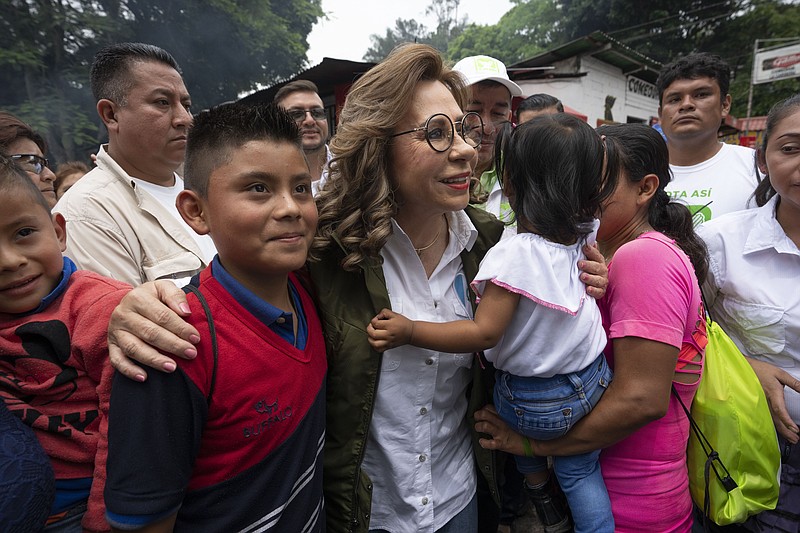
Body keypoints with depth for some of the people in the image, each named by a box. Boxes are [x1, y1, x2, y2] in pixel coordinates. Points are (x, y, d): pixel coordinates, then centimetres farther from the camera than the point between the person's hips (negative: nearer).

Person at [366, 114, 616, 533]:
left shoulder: (513, 254, -28)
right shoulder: (587, 236, -9)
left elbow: (484, 333, -29)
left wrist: (409, 331, -27)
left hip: (534, 404, -5)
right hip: (594, 383, 5)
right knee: (580, 469, 26)